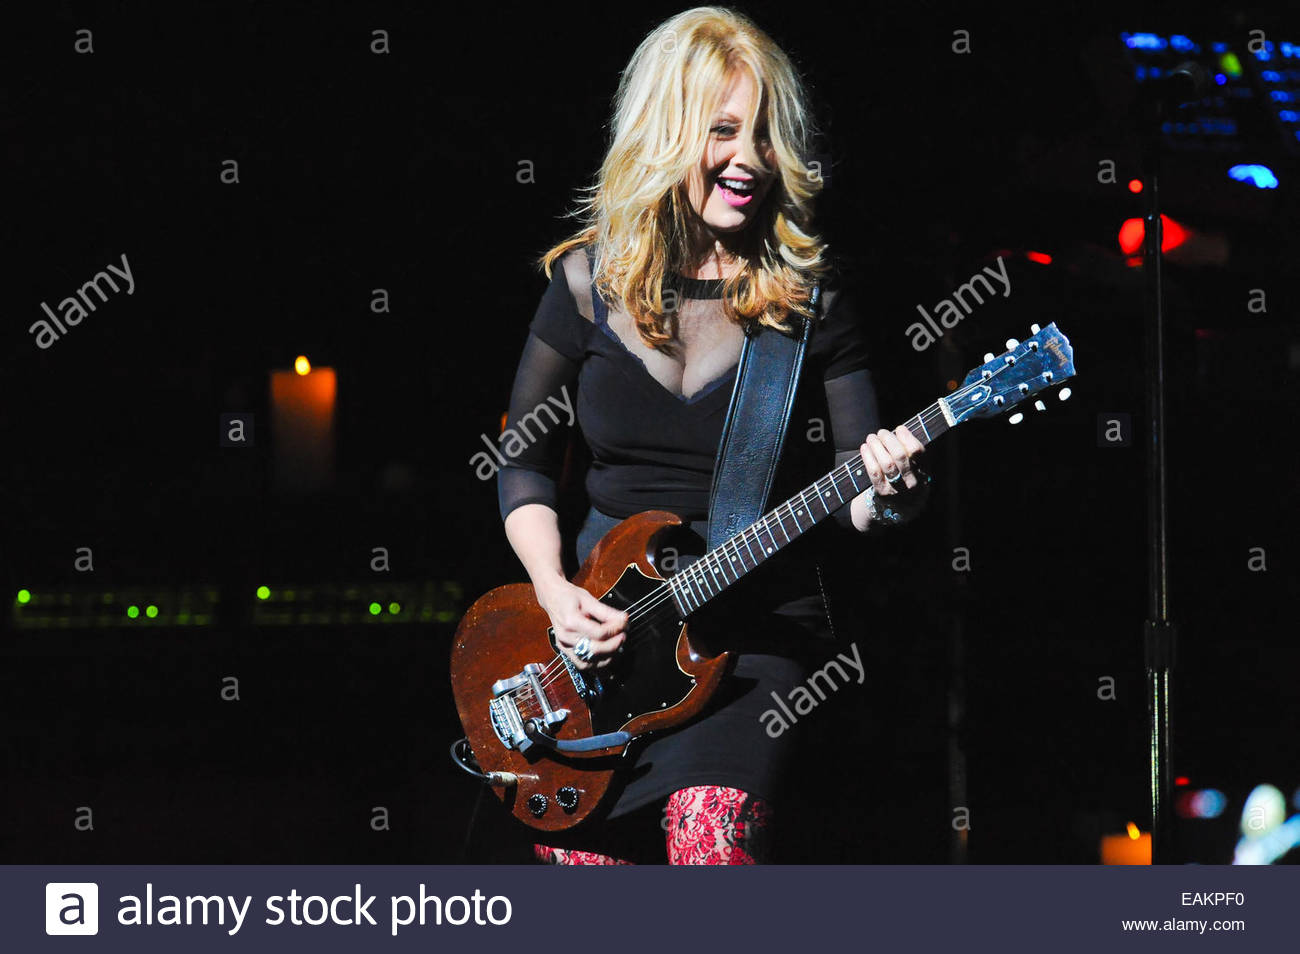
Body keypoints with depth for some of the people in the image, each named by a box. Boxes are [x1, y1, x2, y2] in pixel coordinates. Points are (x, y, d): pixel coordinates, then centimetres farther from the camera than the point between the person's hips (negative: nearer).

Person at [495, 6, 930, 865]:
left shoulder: (807, 295, -1)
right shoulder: (590, 282, 4)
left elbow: (849, 496, 0)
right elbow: (524, 462, 12)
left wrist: (886, 495, -23)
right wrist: (555, 591, -3)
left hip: (760, 632, -3)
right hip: (604, 626, 3)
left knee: (709, 835, -24)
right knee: (578, 852, -6)